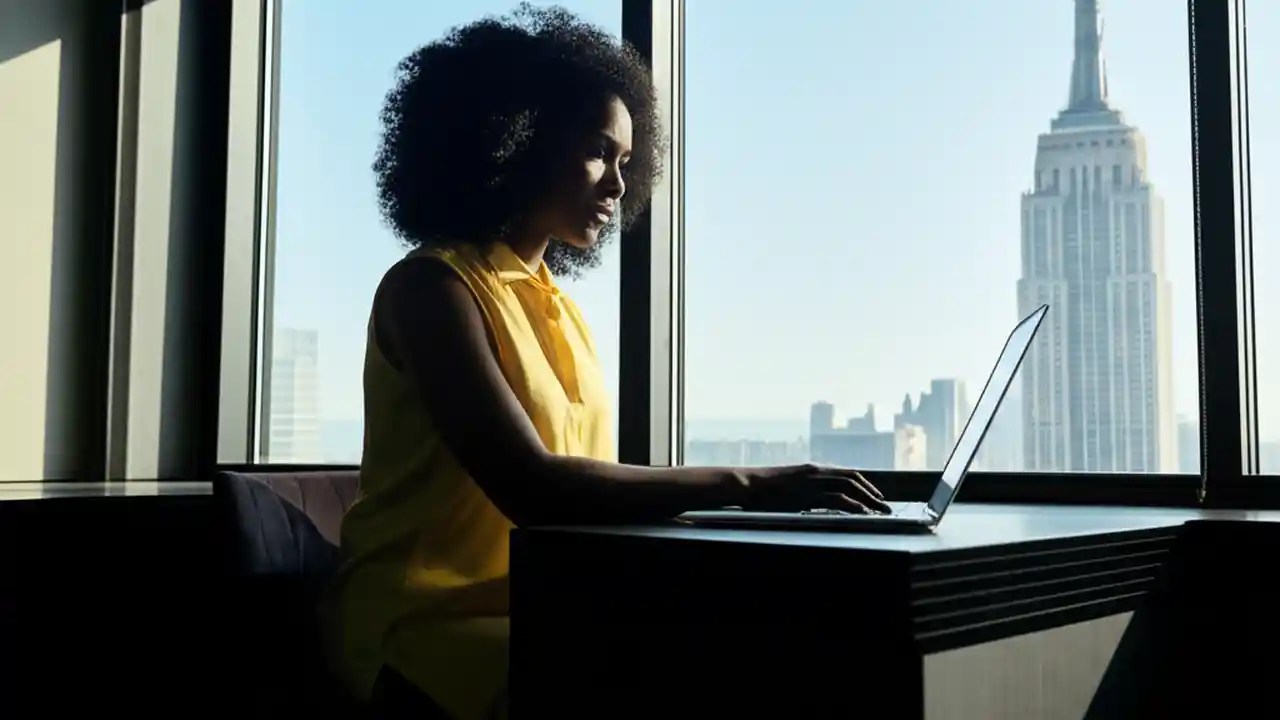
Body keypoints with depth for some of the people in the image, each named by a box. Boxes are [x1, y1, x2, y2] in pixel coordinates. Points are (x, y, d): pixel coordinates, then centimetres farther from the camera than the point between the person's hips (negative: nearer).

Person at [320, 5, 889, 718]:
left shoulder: (560, 308, 15)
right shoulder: (430, 288, -10)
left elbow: (593, 484, 6)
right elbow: (530, 488, -23)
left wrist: (757, 493, -7)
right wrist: (743, 484, -22)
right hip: (428, 617, -7)